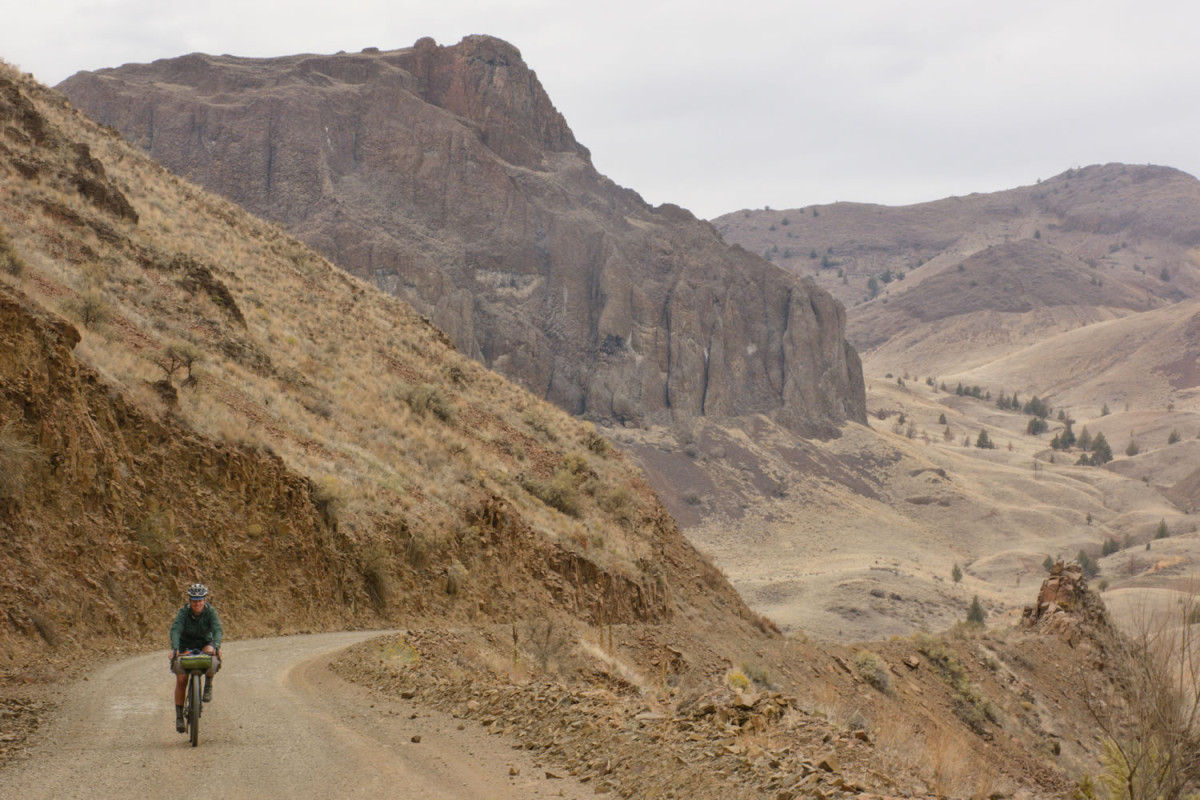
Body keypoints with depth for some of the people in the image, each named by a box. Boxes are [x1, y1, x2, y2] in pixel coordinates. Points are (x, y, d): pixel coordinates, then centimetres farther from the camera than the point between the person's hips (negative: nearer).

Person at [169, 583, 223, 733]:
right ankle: (179, 716, -4)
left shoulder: (210, 612, -19)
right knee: (181, 680, -13)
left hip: (204, 644, 0)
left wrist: (217, 646, -51)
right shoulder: (184, 612, -20)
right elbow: (175, 630, -34)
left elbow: (217, 630, -32)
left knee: (210, 653, -36)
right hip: (185, 646, 0)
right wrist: (174, 648, -51)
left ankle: (208, 686, -13)